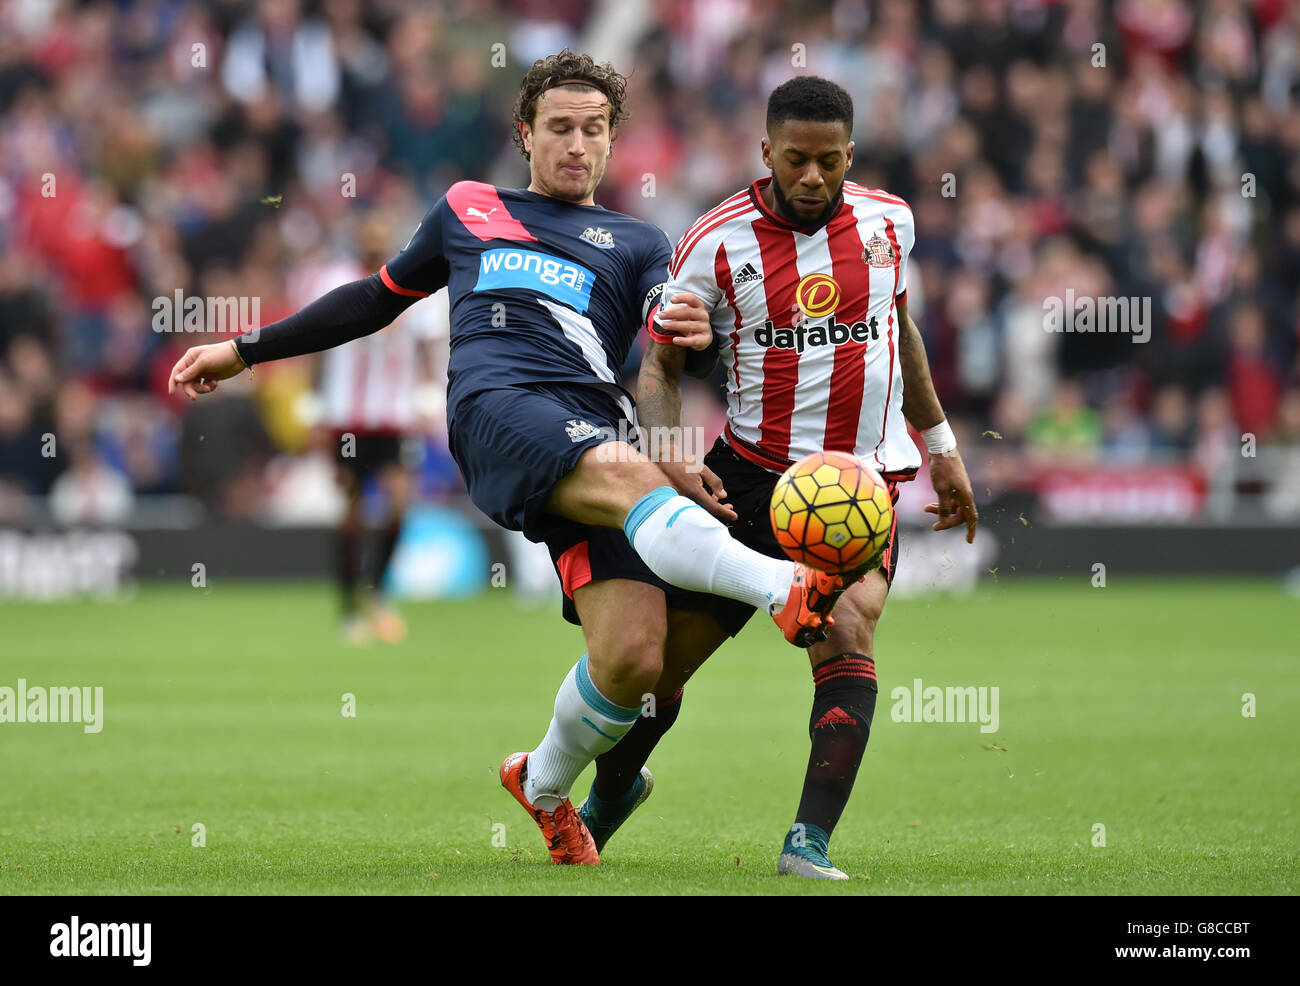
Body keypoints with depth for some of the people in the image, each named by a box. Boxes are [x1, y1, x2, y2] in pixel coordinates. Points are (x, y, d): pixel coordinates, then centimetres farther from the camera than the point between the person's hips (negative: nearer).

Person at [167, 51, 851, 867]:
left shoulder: (636, 243, 27)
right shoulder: (468, 211, 29)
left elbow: (662, 337, 7)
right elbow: (378, 299, 41)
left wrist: (686, 332, -18)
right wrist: (246, 351, 42)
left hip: (598, 425, 2)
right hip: (497, 406, -2)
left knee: (634, 658, -15)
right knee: (625, 474, -37)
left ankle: (545, 785, 14)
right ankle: (789, 592, -56)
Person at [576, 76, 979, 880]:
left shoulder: (888, 222, 2)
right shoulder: (716, 243, -8)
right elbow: (659, 364, -1)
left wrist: (941, 444, 23)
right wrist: (671, 458, -18)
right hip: (752, 472, -1)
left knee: (850, 632, -24)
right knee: (668, 652, 4)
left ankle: (811, 843, -30)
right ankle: (612, 790, 35)